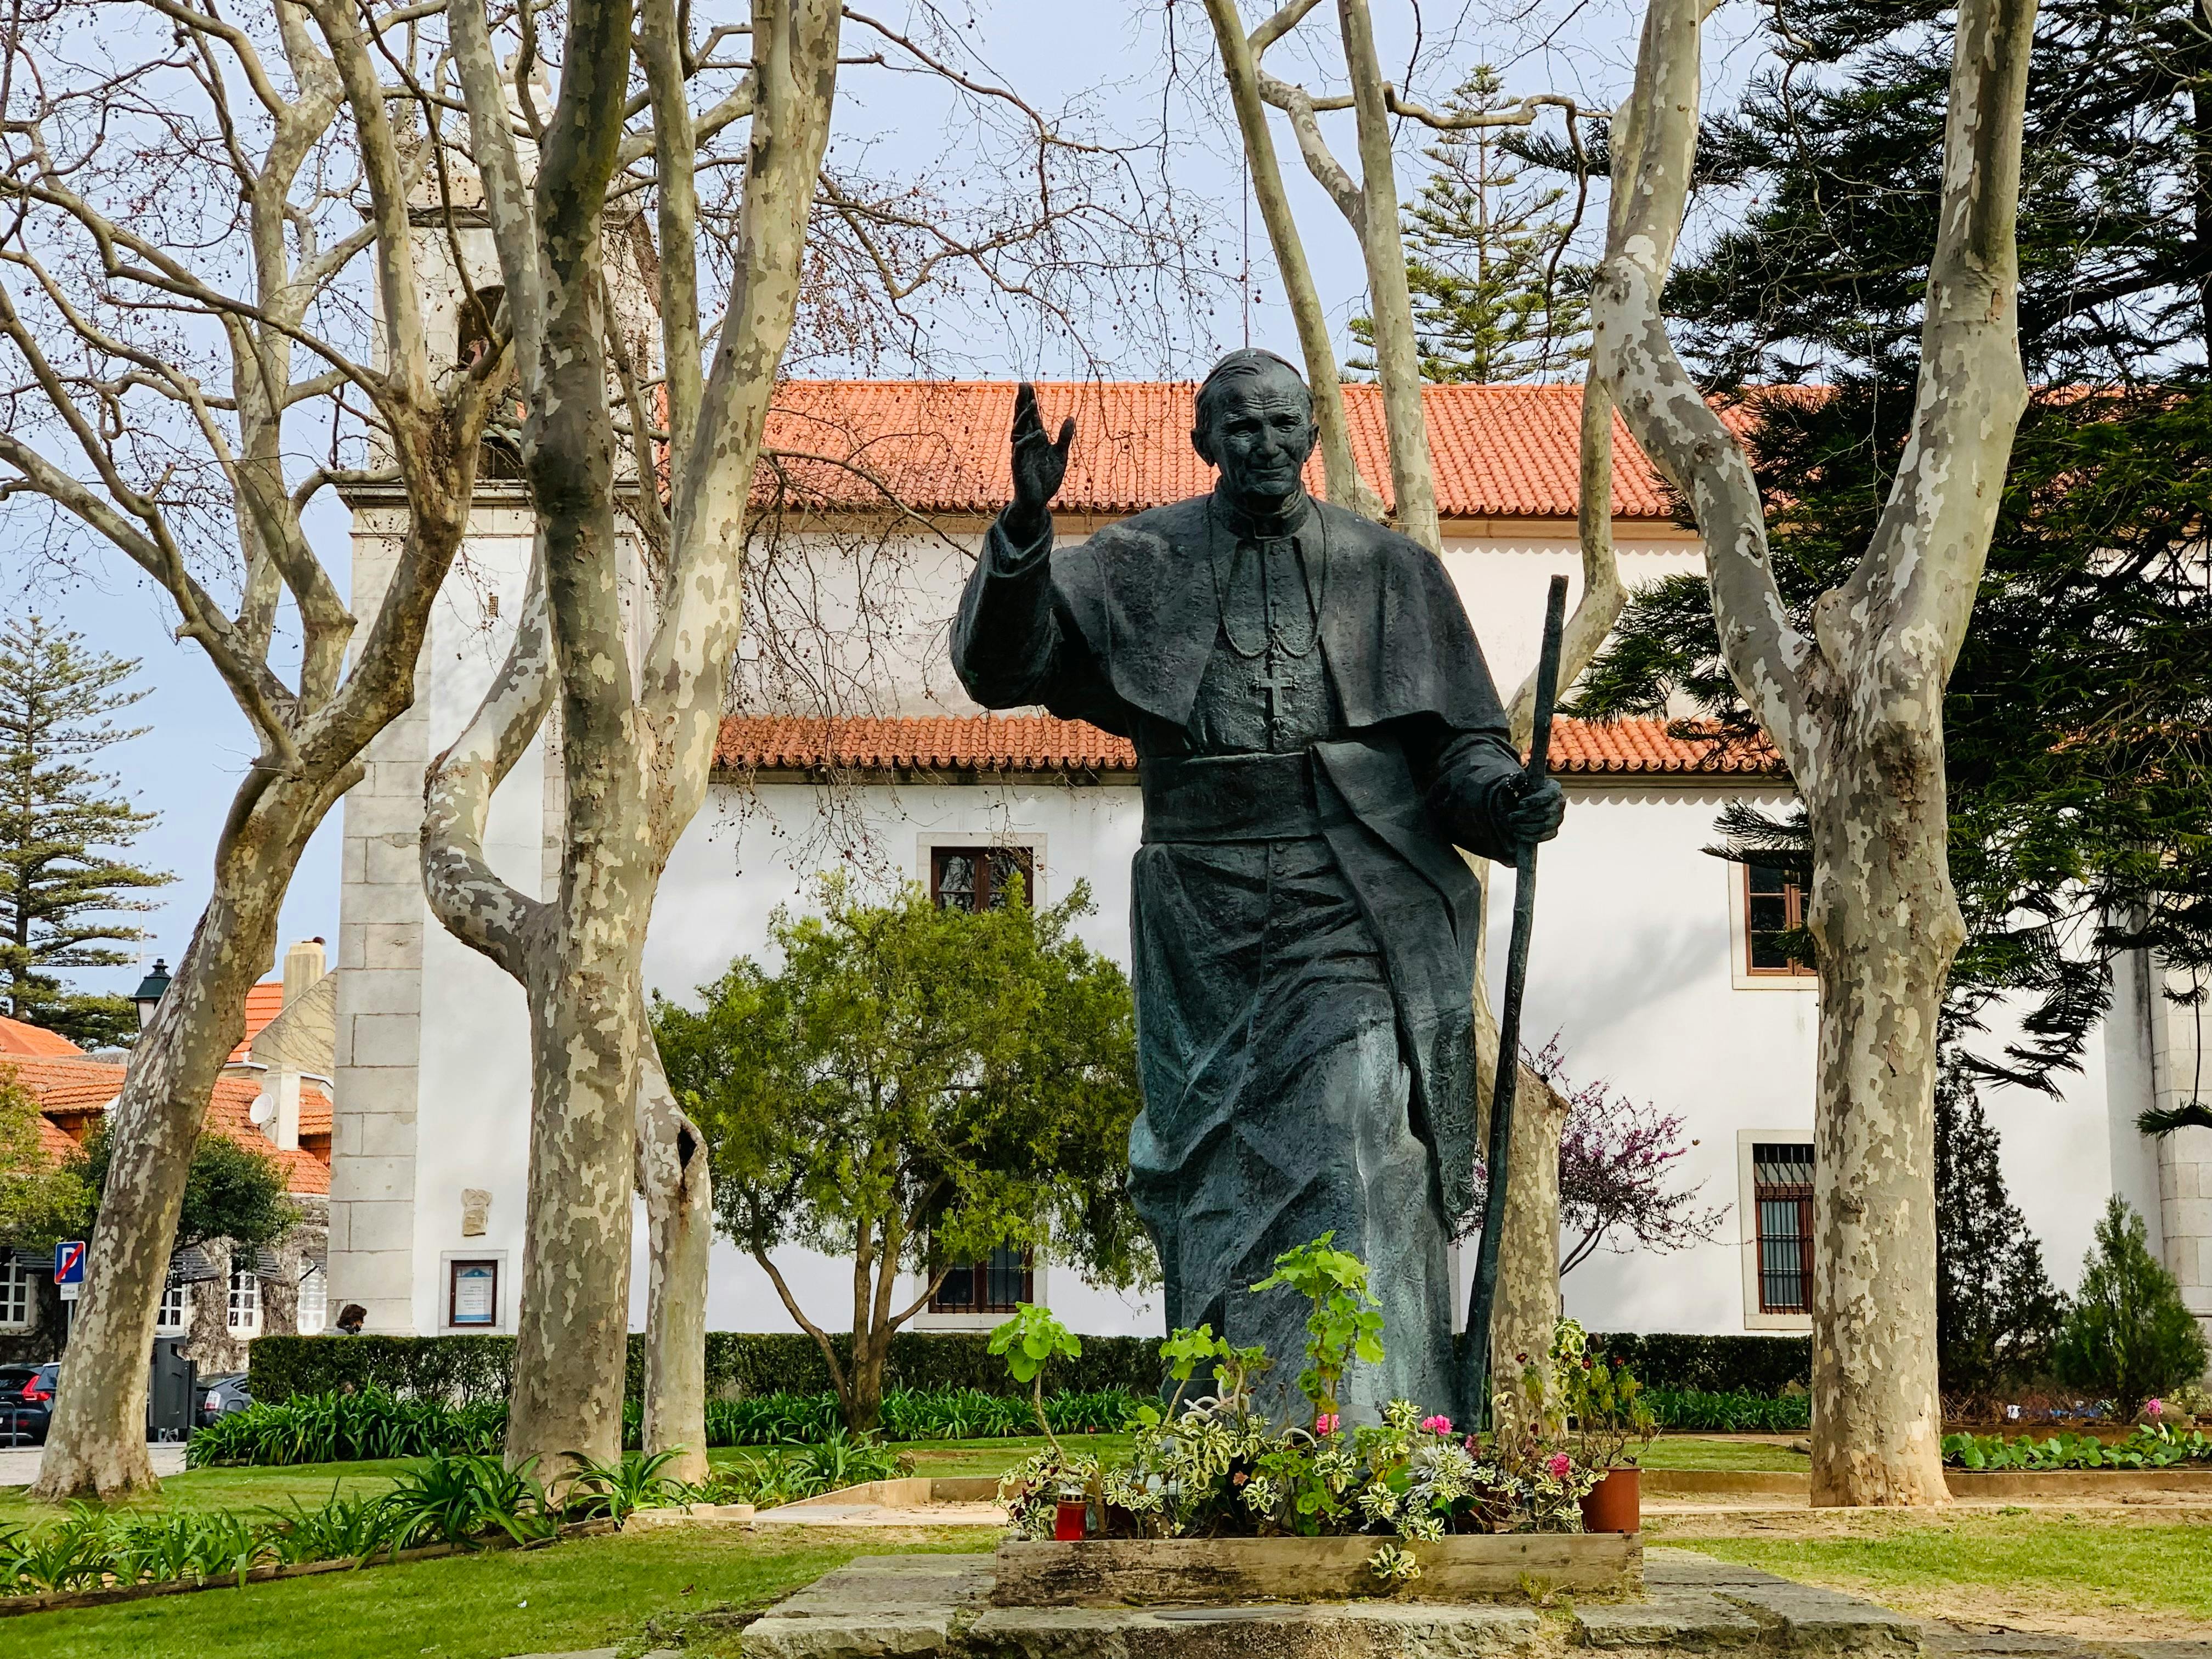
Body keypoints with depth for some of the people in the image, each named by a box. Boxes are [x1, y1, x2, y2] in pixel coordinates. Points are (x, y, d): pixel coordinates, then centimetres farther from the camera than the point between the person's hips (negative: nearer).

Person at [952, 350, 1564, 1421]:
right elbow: (1004, 662, -2)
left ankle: (1367, 1440, -10)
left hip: (1354, 917, -1)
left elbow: (1460, 745, 9)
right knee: (1221, 1179, 4)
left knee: (1355, 1163, -12)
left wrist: (1501, 799, -14)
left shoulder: (1393, 572, 9)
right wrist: (1024, 524, -18)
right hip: (1205, 925, 1)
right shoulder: (1143, 566, 9)